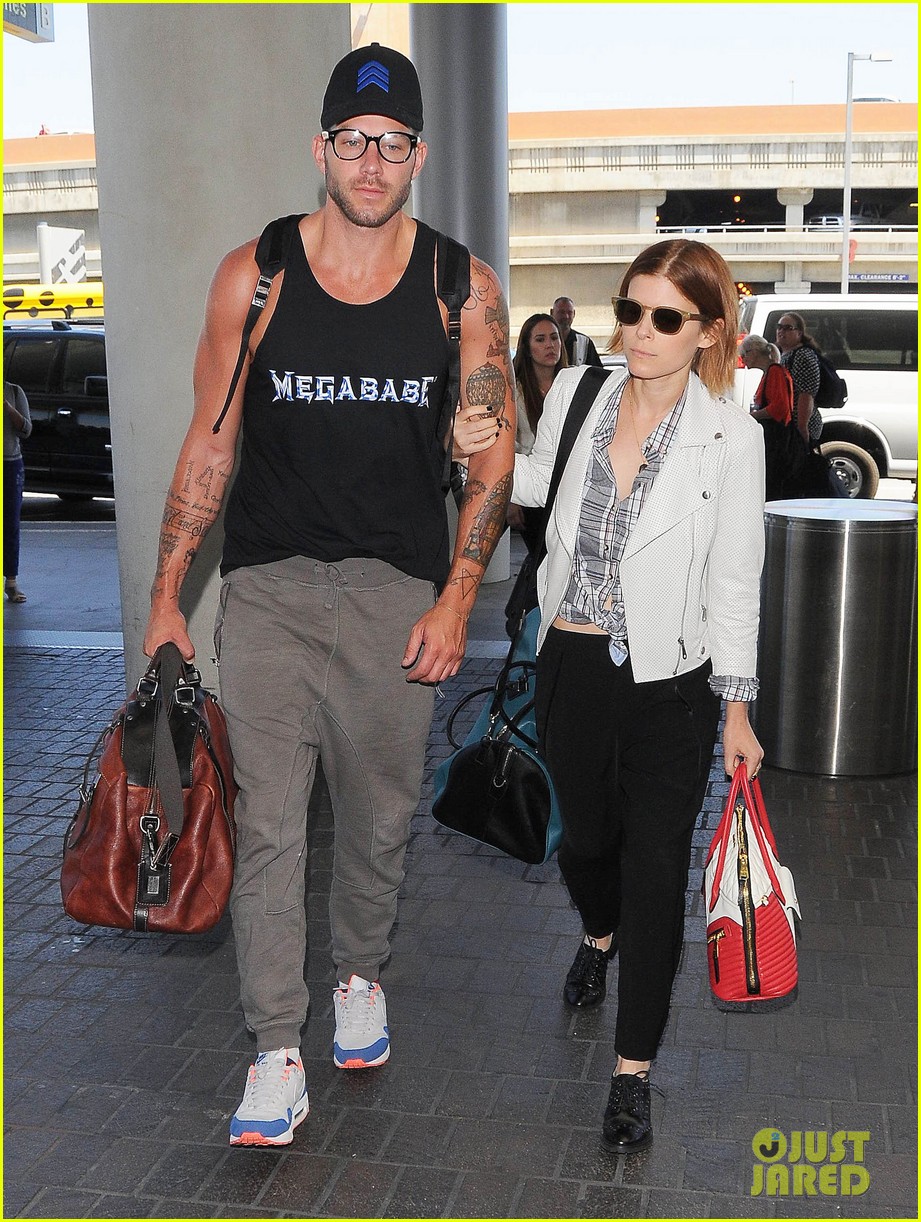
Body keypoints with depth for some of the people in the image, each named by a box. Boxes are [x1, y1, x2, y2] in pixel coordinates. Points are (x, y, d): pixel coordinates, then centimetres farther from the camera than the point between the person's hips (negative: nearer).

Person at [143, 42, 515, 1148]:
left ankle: (361, 973, 39)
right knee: (265, 824, -2)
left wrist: (456, 600, -5)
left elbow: (493, 451, 3)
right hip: (268, 586, 0)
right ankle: (276, 1052, 10)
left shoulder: (462, 288, 1)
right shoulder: (253, 277, 0)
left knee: (380, 816, 13)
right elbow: (210, 443, 3)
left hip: (399, 591, 1)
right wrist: (165, 599, 0)